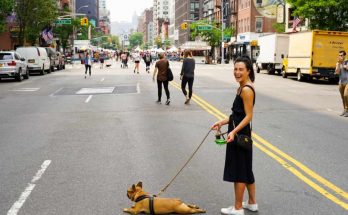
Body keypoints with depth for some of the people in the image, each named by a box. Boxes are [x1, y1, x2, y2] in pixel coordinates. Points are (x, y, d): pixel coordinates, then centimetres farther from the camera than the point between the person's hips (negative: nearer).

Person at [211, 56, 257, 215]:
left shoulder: (246, 90, -18)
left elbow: (248, 116, -21)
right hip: (239, 133, 10)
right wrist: (222, 122, 15)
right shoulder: (242, 88, 12)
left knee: (238, 171, 0)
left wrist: (234, 131, -30)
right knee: (245, 169, 19)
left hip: (239, 134, -10)